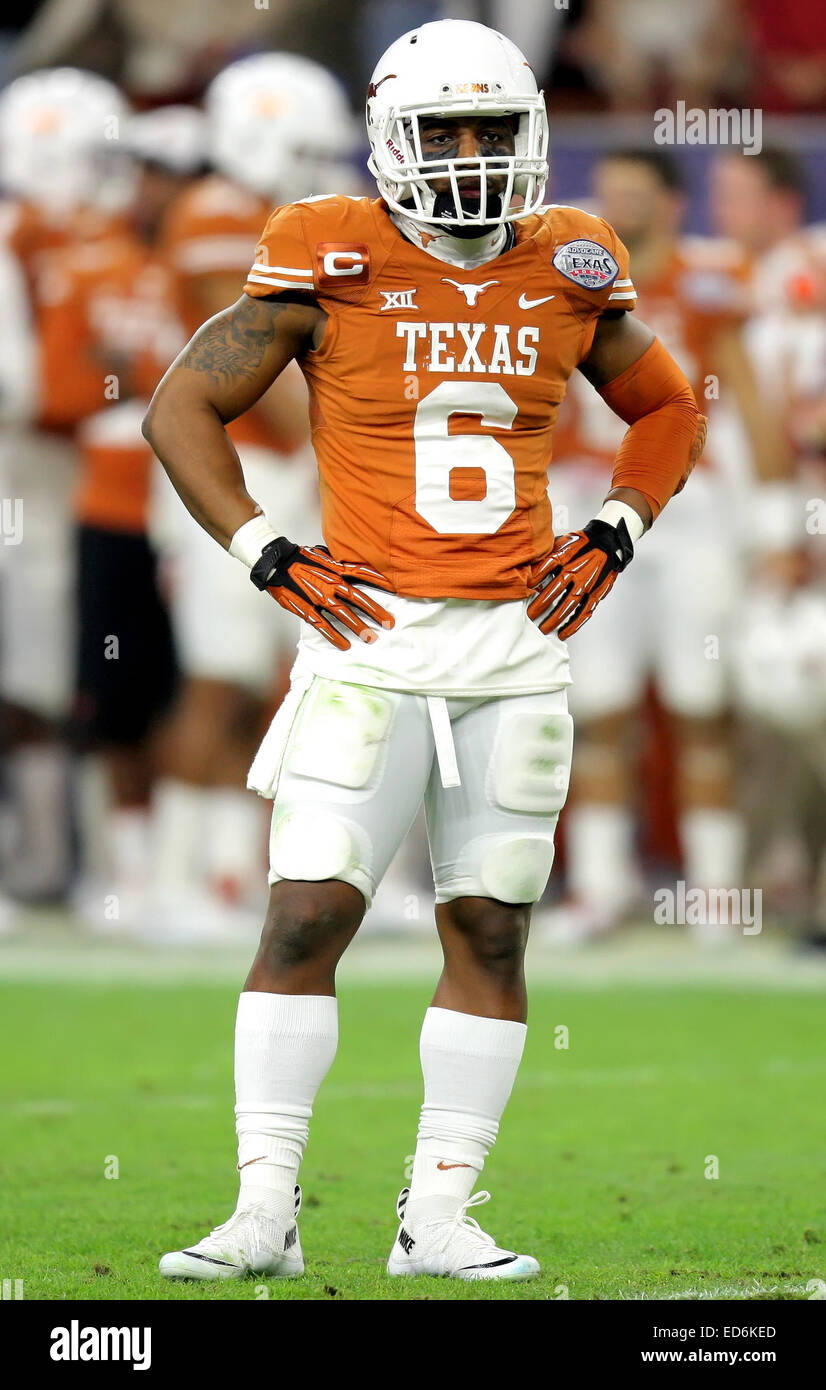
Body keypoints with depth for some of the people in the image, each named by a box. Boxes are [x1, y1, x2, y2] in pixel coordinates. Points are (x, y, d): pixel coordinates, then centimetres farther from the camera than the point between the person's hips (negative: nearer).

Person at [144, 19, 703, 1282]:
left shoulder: (568, 275, 6)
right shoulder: (332, 266, -4)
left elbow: (667, 412, 23)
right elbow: (183, 408, 2)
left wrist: (611, 538, 8)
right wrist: (267, 557, -4)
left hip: (518, 646, 4)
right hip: (371, 642, -4)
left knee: (490, 933, 5)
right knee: (307, 917, -10)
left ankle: (439, 1220, 10)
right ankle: (264, 1211, -6)